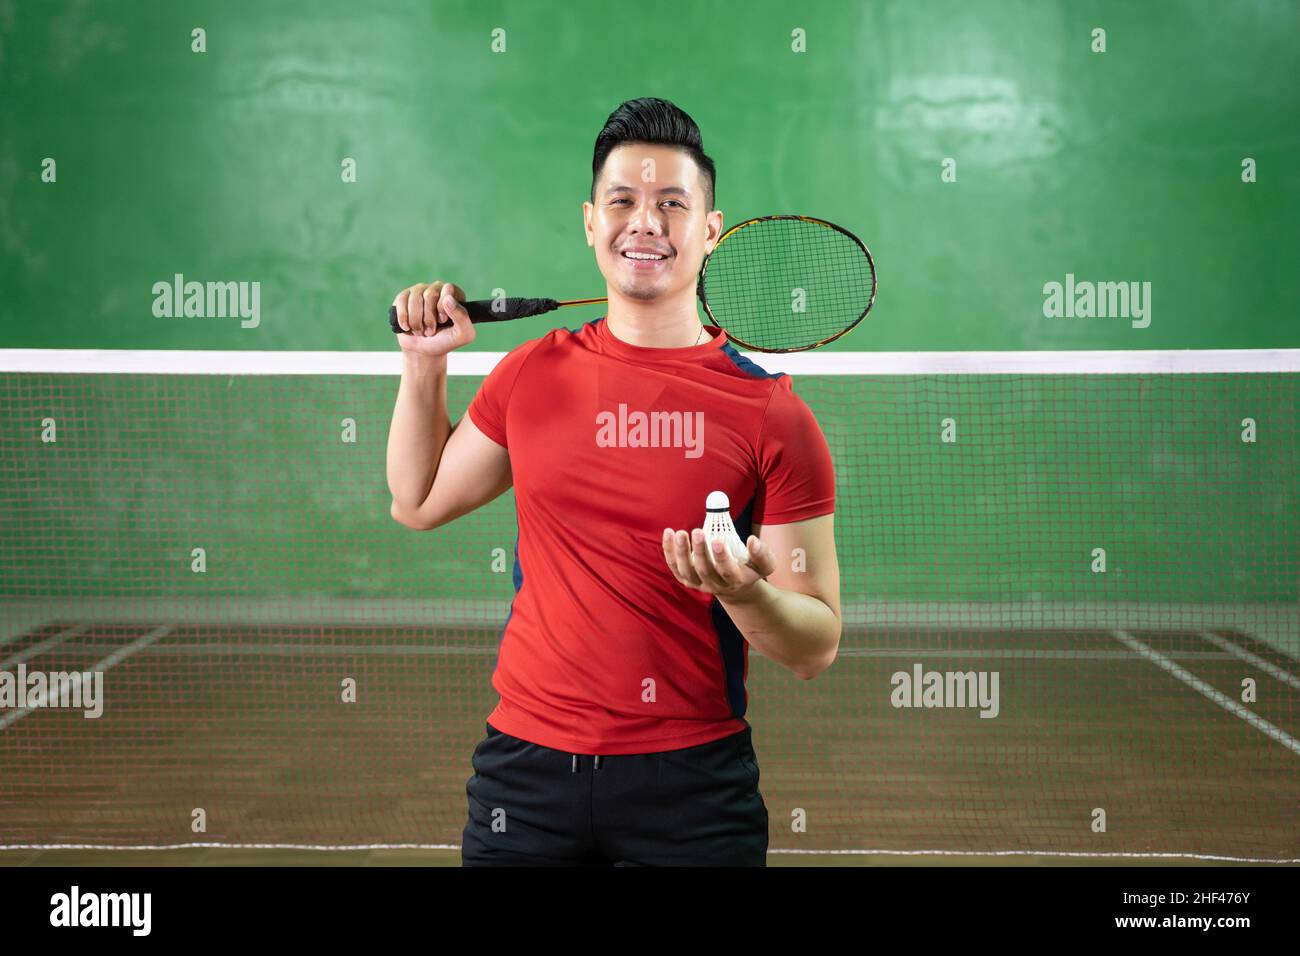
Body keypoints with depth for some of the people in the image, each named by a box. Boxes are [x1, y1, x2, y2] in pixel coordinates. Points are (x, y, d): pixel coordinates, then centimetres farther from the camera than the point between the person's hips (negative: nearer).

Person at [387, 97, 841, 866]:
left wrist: (742, 593, -25)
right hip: (526, 766, 3)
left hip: (692, 780, -2)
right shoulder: (532, 375, 4)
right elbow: (418, 501, 20)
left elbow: (817, 648, -6)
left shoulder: (771, 412, -7)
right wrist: (426, 364, 10)